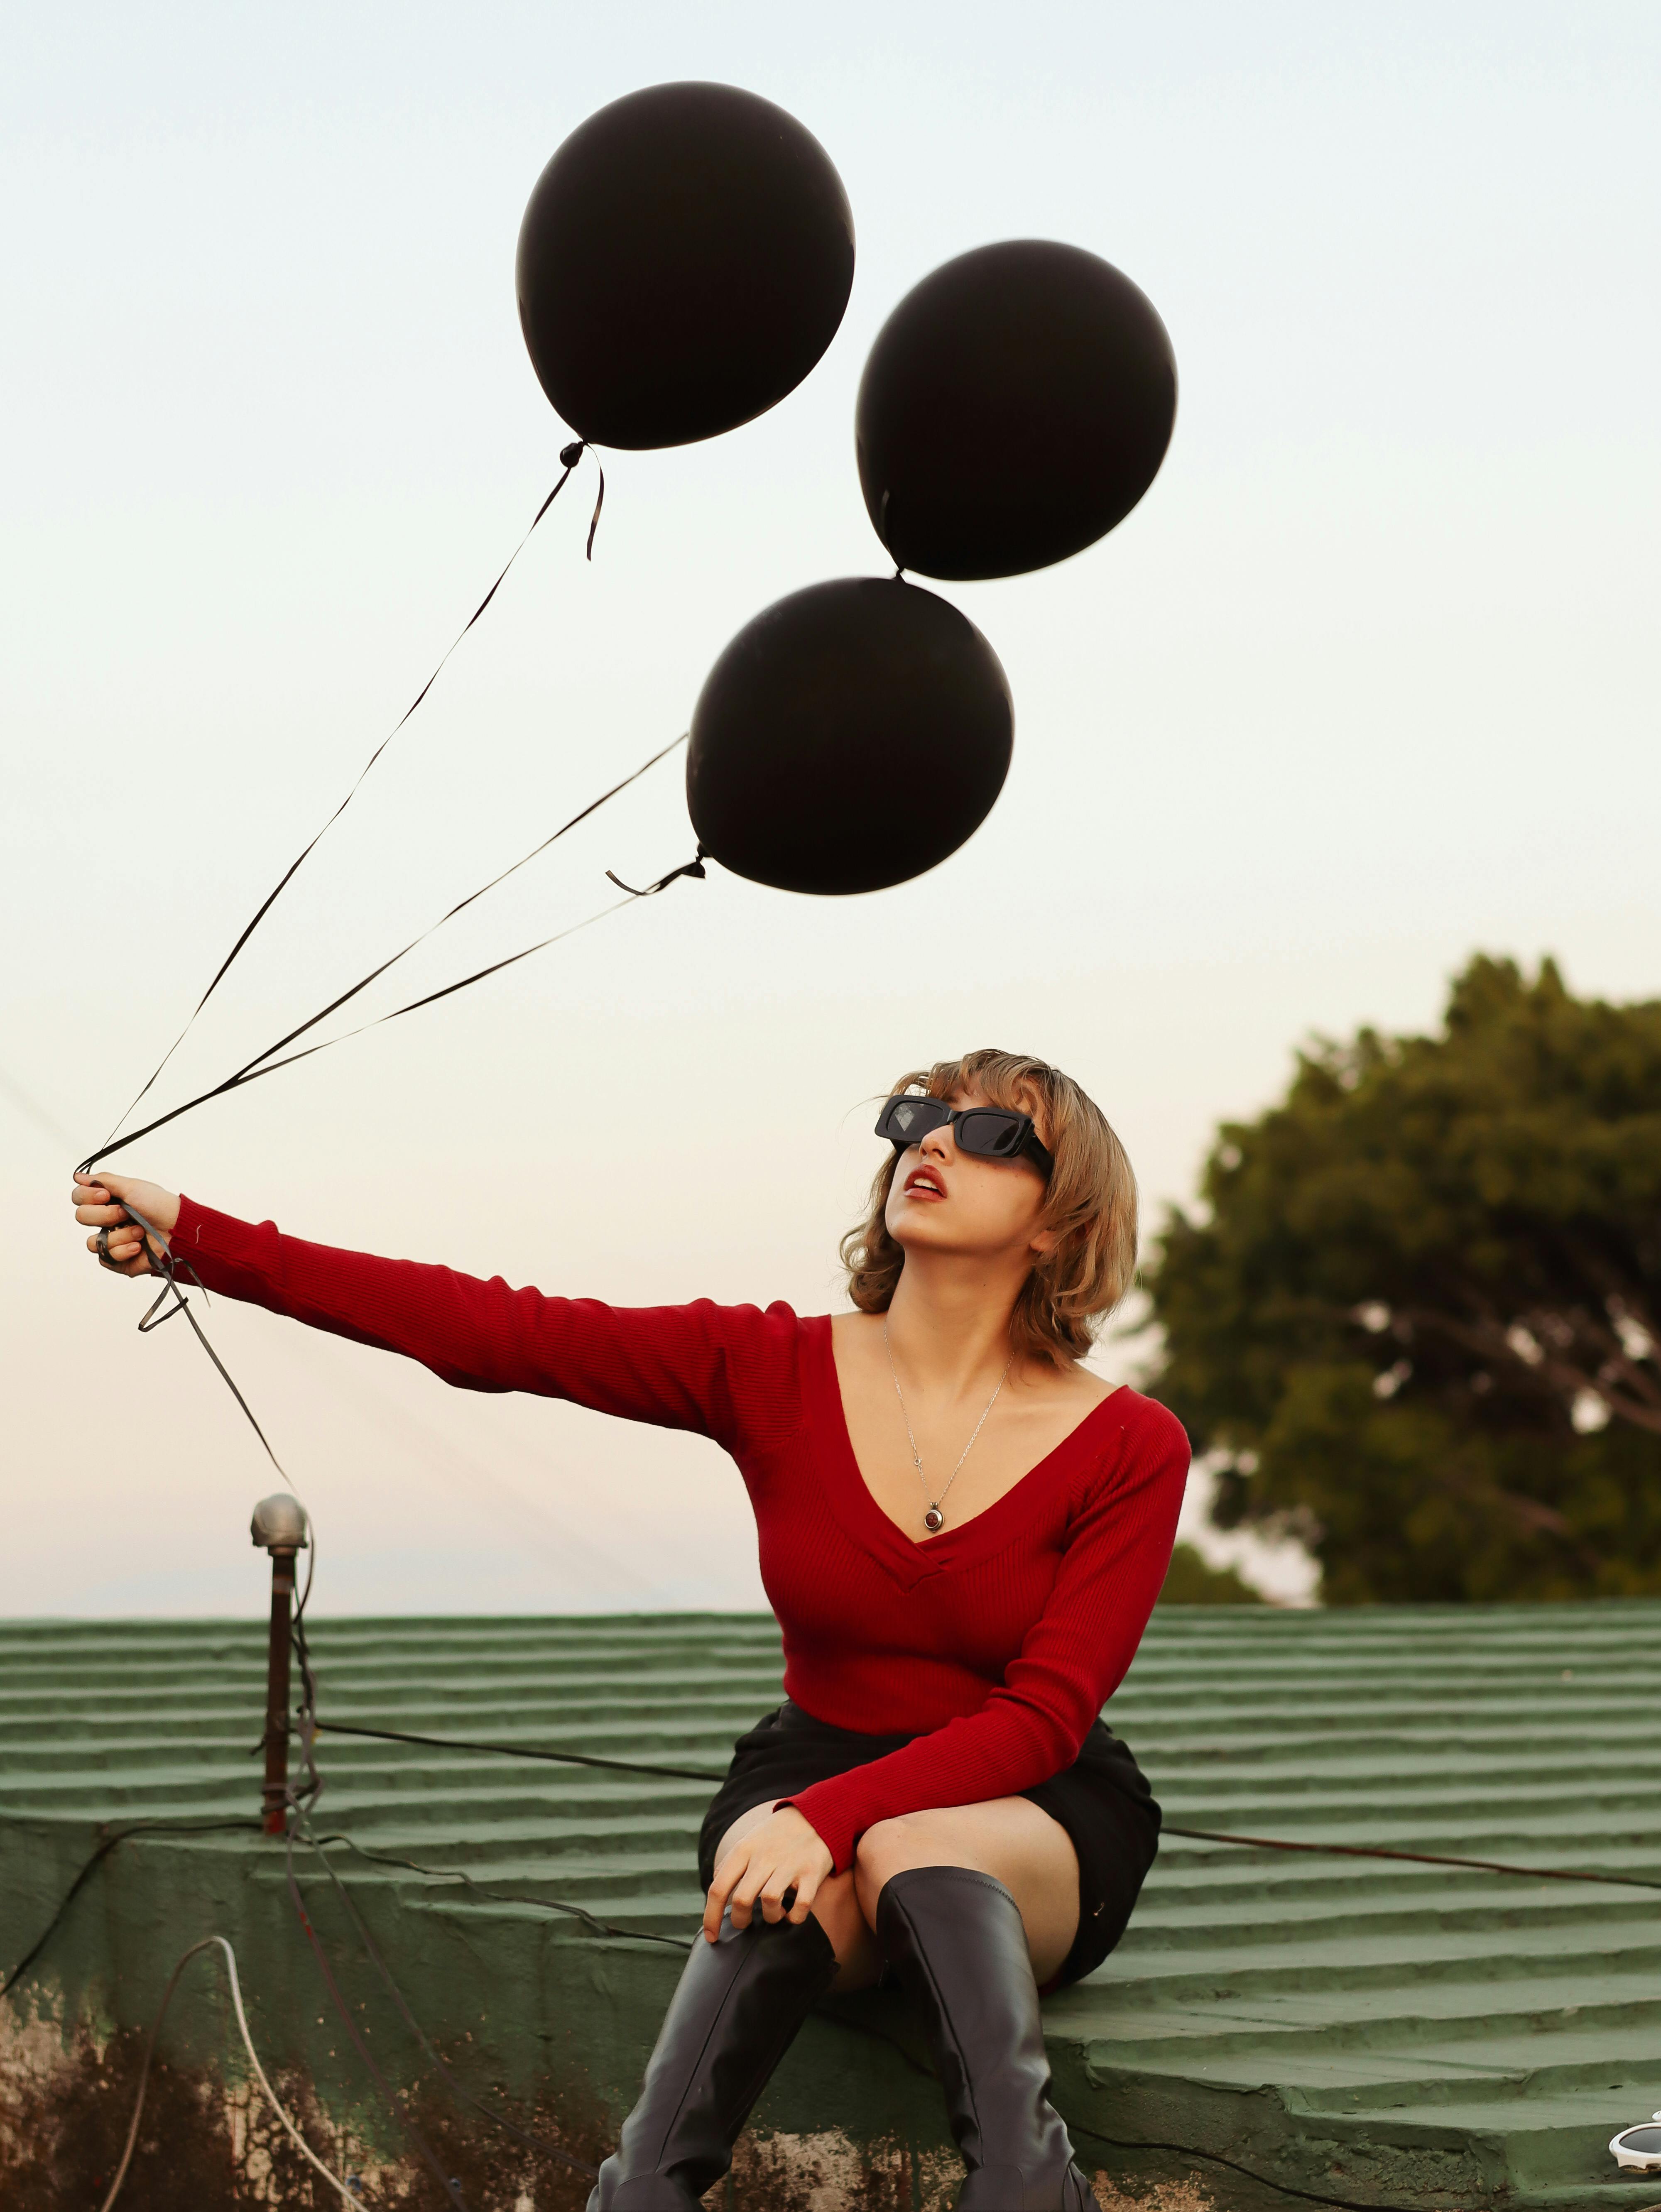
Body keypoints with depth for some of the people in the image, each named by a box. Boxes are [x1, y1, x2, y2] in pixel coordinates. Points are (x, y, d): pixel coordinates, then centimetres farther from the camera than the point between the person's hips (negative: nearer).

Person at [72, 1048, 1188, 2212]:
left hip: (1037, 1821, -1)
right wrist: (200, 1236, -19)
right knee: (789, 1886, -35)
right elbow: (489, 1329, -12)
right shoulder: (774, 1370, -6)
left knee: (916, 1852, -37)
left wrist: (835, 1812, -33)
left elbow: (1045, 1713, -16)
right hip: (810, 1777, 1)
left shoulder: (1133, 1447, -10)